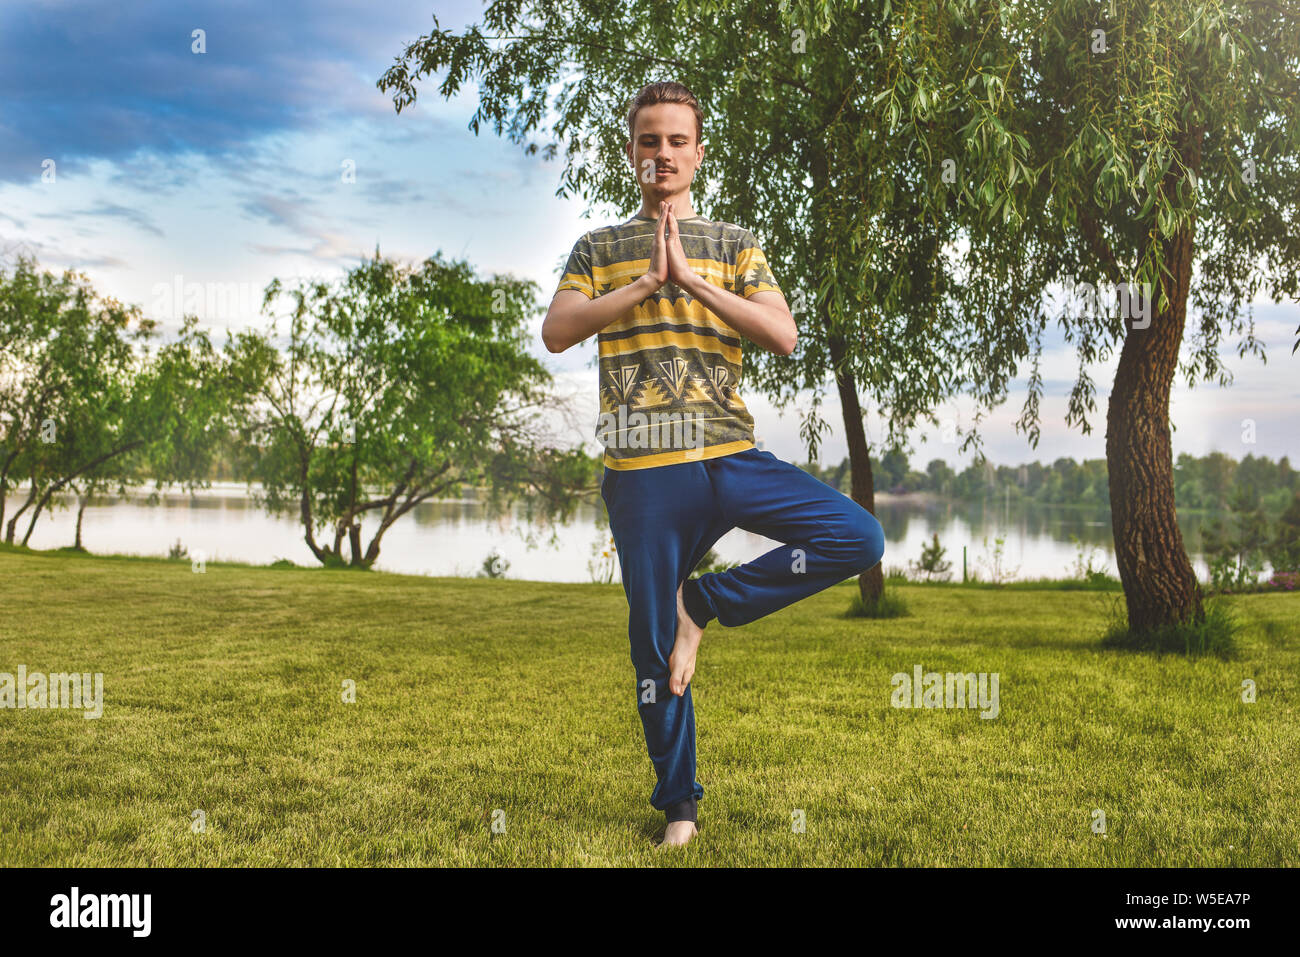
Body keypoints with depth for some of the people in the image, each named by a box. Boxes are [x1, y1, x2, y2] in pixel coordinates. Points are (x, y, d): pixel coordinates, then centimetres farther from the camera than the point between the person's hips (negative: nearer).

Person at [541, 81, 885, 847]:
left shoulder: (735, 244, 14)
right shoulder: (598, 249, 14)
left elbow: (784, 336, -2)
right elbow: (557, 333, -3)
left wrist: (692, 279, -7)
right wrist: (646, 281, -8)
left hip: (733, 459, 1)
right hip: (644, 469, -1)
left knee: (861, 539, -15)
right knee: (655, 643, 3)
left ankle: (705, 601, -2)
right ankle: (678, 807, 20)